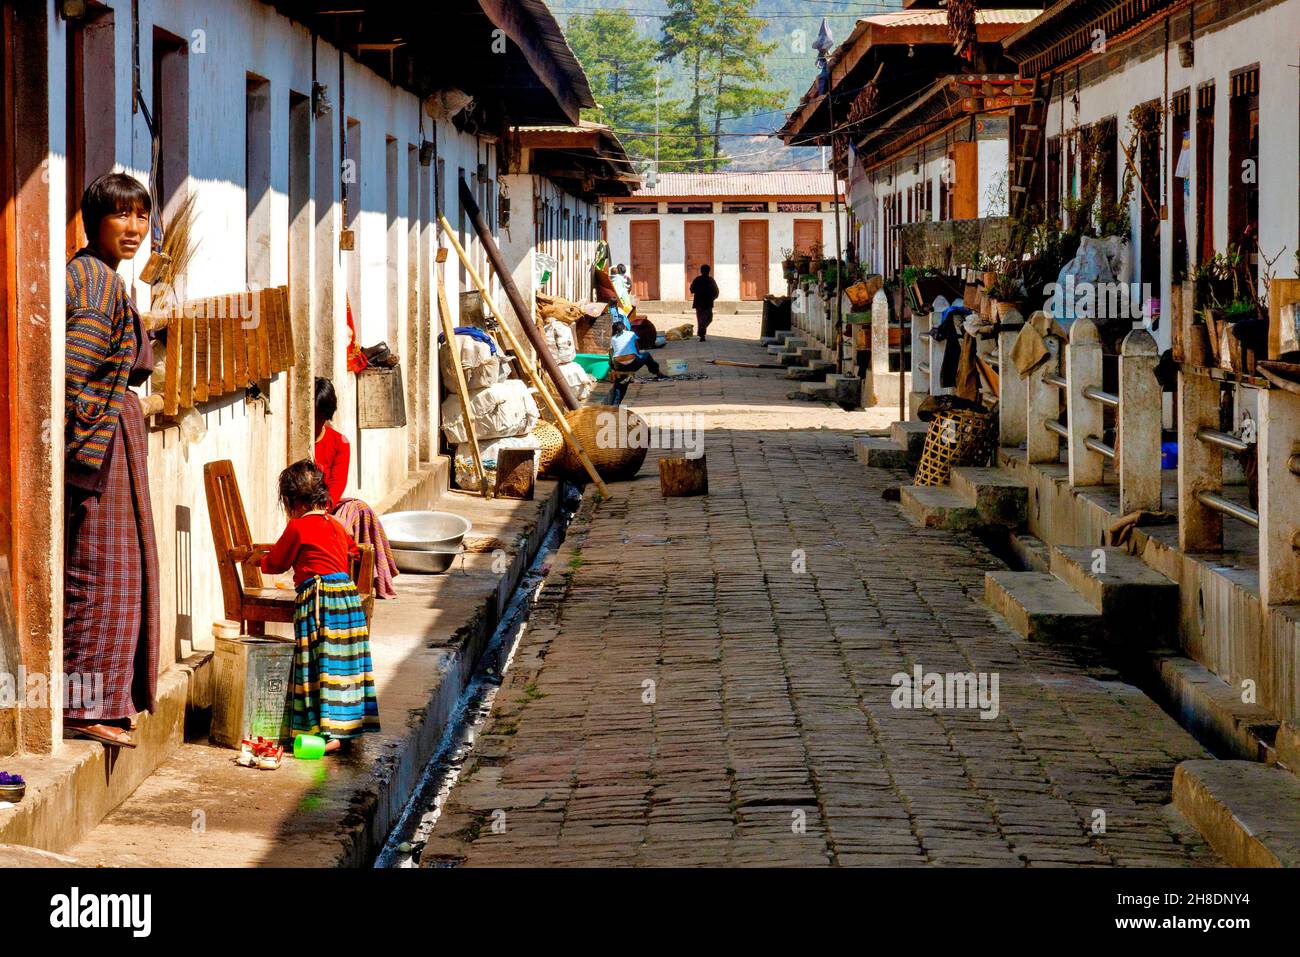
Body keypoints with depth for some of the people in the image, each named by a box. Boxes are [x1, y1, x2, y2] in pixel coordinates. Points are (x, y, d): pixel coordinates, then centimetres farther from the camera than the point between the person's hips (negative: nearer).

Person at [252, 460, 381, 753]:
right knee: (344, 662, 10)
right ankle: (348, 725, 15)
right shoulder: (336, 525, 17)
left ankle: (329, 733, -12)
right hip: (348, 594, 7)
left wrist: (260, 559, 29)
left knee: (322, 663, -7)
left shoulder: (297, 528, -4)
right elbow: (353, 551, 35)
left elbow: (276, 562, 7)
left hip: (319, 597, -7)